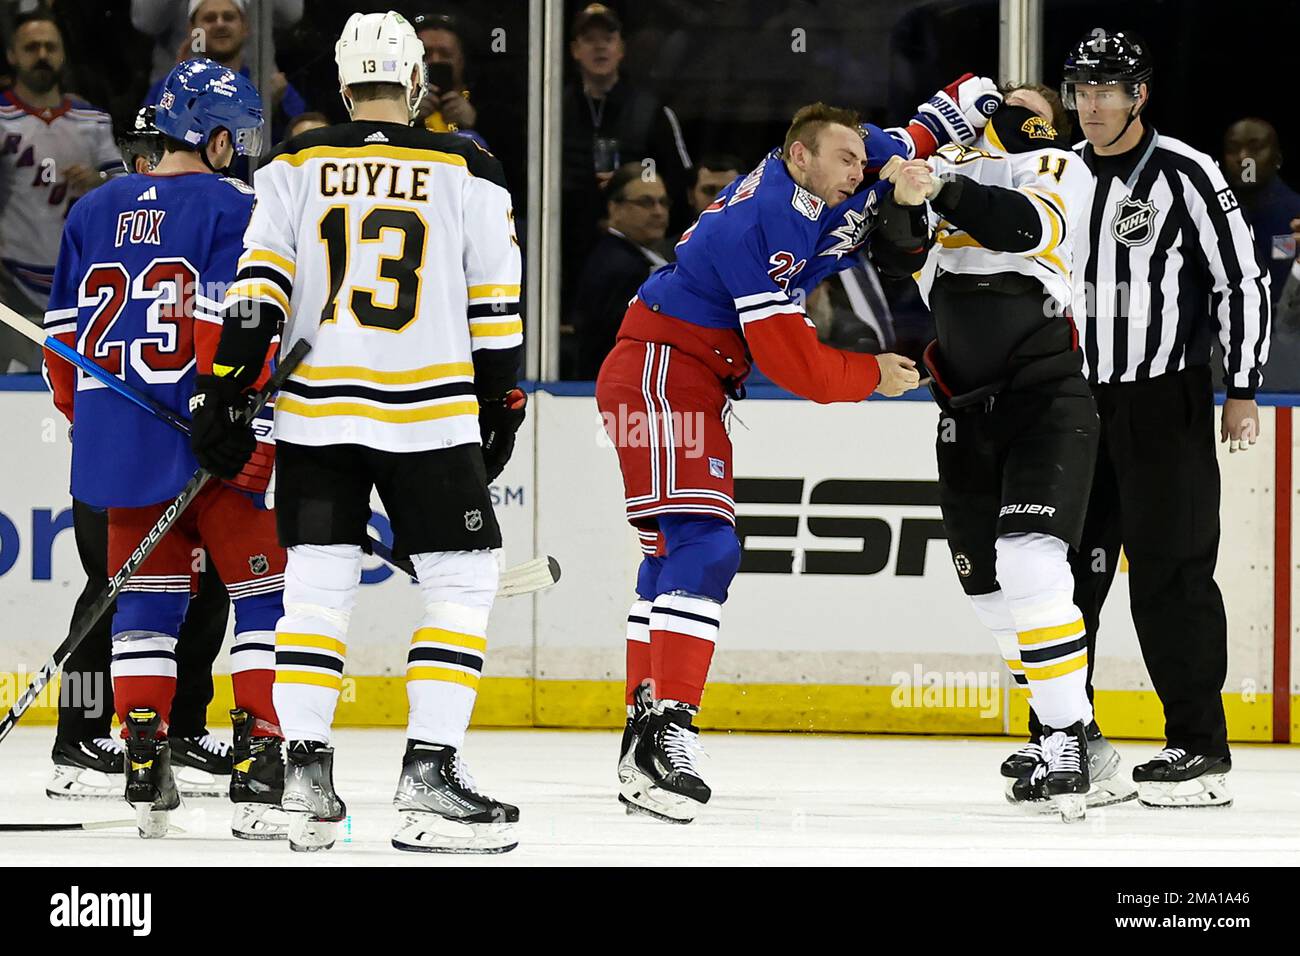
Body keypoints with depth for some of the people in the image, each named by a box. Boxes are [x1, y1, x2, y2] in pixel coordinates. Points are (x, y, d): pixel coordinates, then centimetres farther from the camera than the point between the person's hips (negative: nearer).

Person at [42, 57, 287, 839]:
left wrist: (88, 423, 23)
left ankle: (145, 767, 7)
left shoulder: (95, 213, 12)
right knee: (266, 592, 2)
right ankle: (259, 763, -6)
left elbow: (63, 336, 14)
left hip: (117, 442, 5)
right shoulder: (232, 209, -7)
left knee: (147, 596, 13)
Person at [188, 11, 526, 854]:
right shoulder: (467, 173, 1)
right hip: (431, 413, -2)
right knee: (462, 584, 5)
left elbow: (259, 287, -1)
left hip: (317, 408, 2)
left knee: (317, 584, 8)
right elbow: (496, 308, 4)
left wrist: (226, 390, 2)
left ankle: (307, 779, 1)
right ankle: (430, 778, -5)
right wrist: (502, 409, 14)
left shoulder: (298, 167, 5)